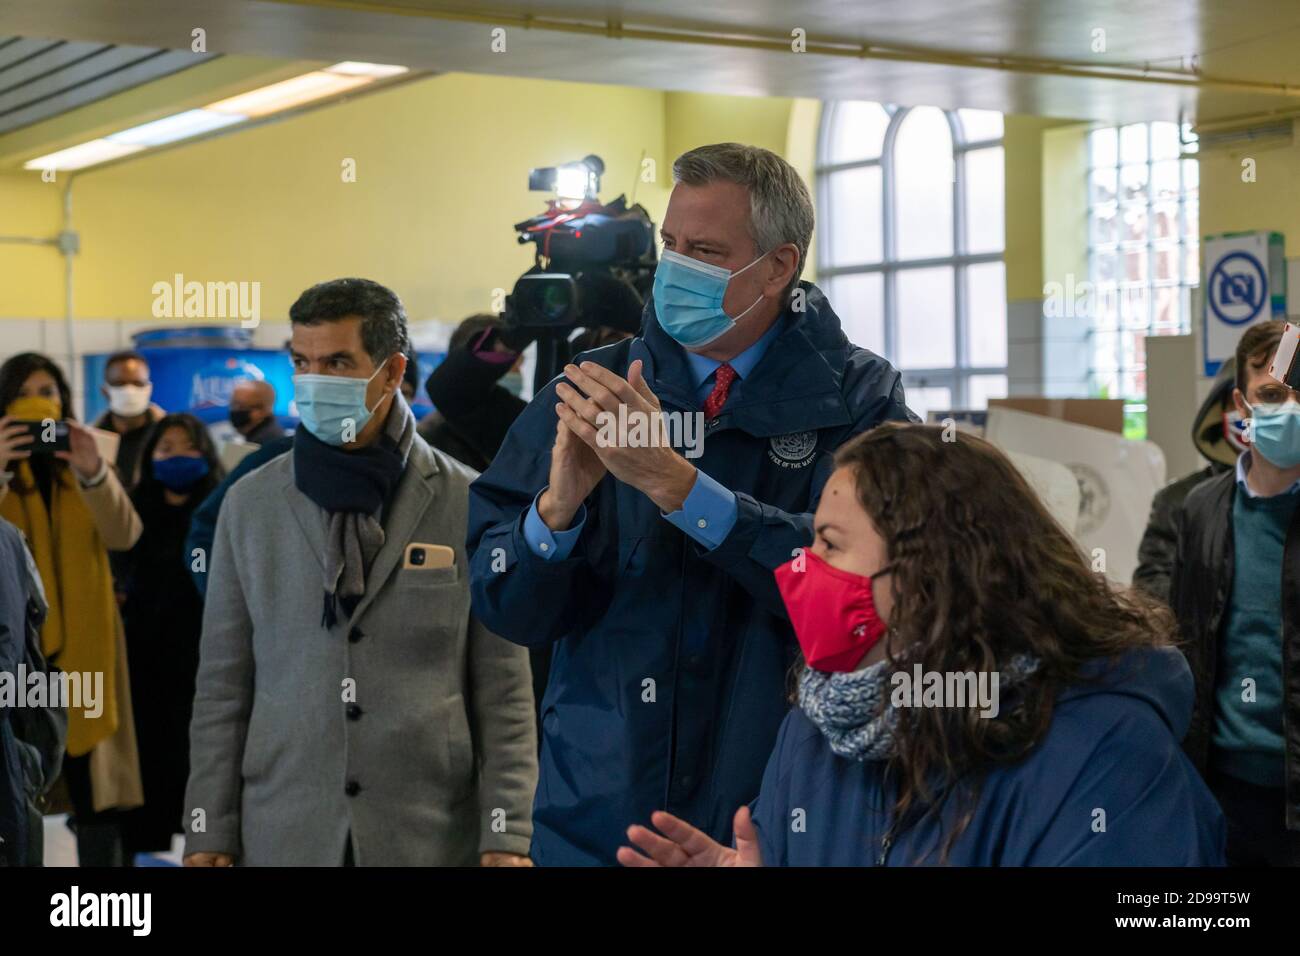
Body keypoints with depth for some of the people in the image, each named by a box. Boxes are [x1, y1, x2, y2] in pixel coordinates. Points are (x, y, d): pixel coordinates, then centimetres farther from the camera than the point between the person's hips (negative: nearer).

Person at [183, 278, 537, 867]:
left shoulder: (469, 506, -2)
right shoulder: (249, 503, 4)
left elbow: (502, 691, -2)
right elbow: (223, 685, 5)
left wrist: (506, 835, -7)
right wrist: (209, 833, 2)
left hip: (429, 834, -1)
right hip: (284, 836, 1)